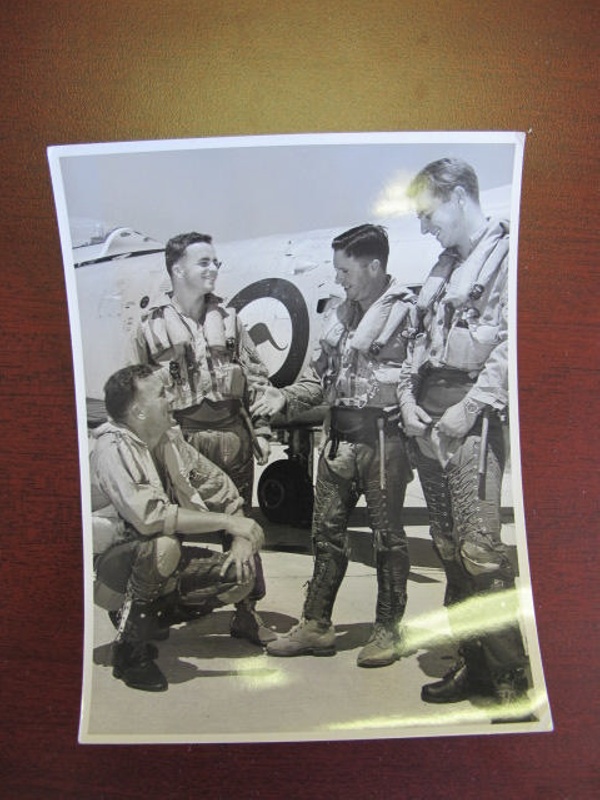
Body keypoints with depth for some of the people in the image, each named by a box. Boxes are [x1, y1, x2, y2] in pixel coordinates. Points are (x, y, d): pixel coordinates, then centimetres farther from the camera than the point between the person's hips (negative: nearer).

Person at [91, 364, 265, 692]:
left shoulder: (169, 438, 0)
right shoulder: (112, 449, -23)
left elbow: (218, 484, 6)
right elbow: (149, 516, -36)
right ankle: (130, 648, -15)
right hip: (111, 570, -7)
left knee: (241, 576, -7)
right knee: (164, 546, -37)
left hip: (159, 565, 8)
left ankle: (146, 618, 7)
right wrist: (227, 521, -31)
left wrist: (240, 539, -8)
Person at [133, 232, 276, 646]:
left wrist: (261, 430, 3)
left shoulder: (228, 318, 9)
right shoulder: (153, 326, 2)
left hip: (233, 435, 2)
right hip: (183, 438, -2)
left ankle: (247, 611, 21)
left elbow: (257, 376, 9)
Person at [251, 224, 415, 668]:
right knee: (327, 531, 11)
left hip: (383, 437, -6)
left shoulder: (407, 311, -6)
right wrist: (287, 397, 3)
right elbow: (320, 373, 19)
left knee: (387, 534, 5)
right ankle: (316, 625, 23)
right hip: (338, 436, 7)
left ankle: (388, 630, 20)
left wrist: (412, 444, -18)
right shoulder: (337, 312, 15)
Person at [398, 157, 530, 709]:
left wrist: (470, 407, -17)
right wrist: (408, 396, 9)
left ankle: (514, 674, 4)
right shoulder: (445, 266, 22)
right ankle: (474, 665, 21)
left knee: (479, 548, -11)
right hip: (427, 422, 8)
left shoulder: (506, 254, -3)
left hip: (471, 420, -8)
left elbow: (512, 344, -14)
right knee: (449, 549, 10)